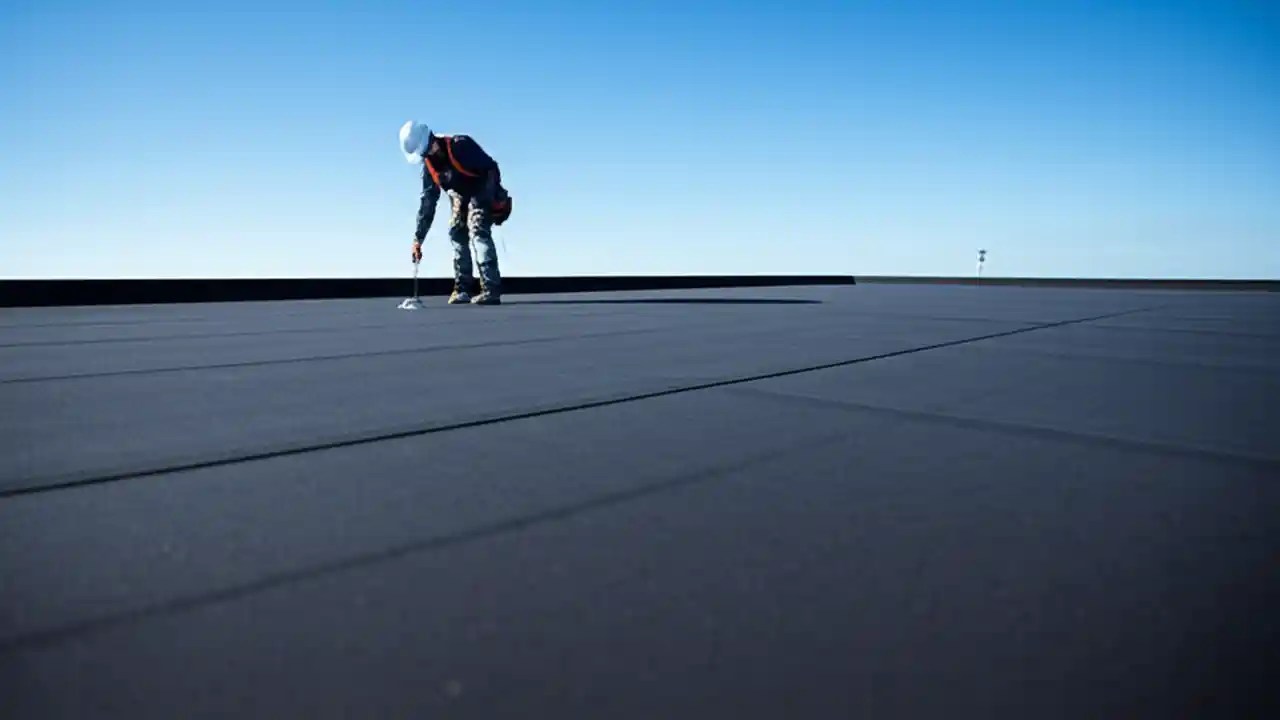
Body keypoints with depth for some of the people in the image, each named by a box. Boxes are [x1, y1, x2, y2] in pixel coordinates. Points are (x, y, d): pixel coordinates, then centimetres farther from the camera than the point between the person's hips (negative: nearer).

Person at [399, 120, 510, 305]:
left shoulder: (461, 146, -26)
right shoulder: (429, 165, -3)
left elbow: (492, 170, -25)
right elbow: (427, 201, 1)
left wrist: (489, 200, -28)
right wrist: (418, 237, -2)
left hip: (485, 194, -8)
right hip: (462, 197, 8)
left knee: (478, 230, -23)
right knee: (456, 233, -2)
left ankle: (491, 290, -26)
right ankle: (462, 288, 5)